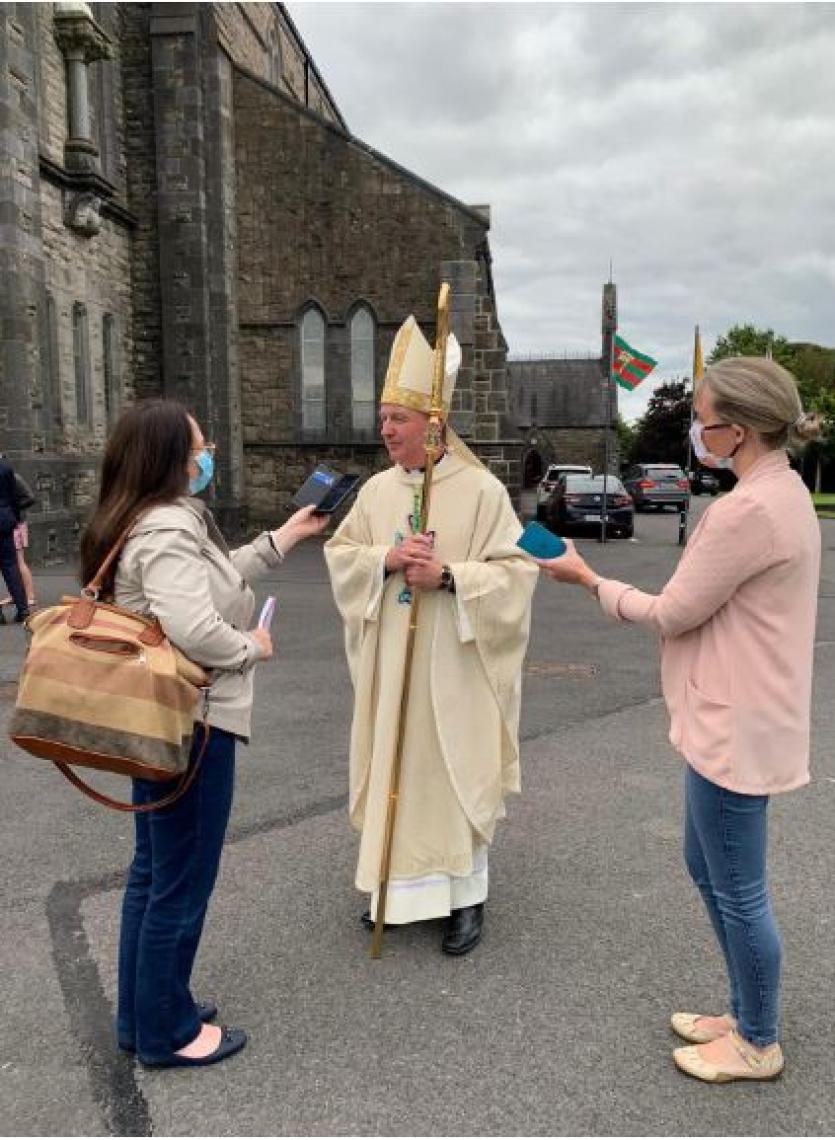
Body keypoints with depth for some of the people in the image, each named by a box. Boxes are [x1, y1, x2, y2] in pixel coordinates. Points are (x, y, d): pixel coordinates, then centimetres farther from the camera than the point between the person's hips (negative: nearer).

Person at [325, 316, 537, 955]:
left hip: (453, 667, -5)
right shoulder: (376, 490, 5)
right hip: (389, 663, 5)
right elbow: (340, 554, 5)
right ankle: (399, 884, 31)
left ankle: (467, 896, 21)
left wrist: (447, 576, -23)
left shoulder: (481, 490, -10)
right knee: (394, 769, 13)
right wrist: (385, 559, -14)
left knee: (456, 773, 4)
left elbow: (516, 569, -11)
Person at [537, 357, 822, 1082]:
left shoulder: (748, 510, -24)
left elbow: (672, 613, -17)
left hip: (735, 730, -10)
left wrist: (586, 578, -5)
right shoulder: (780, 493, 9)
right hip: (733, 721, 10)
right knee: (709, 870, 23)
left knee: (738, 891, 8)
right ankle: (746, 1014, 40)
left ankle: (759, 1044, 30)